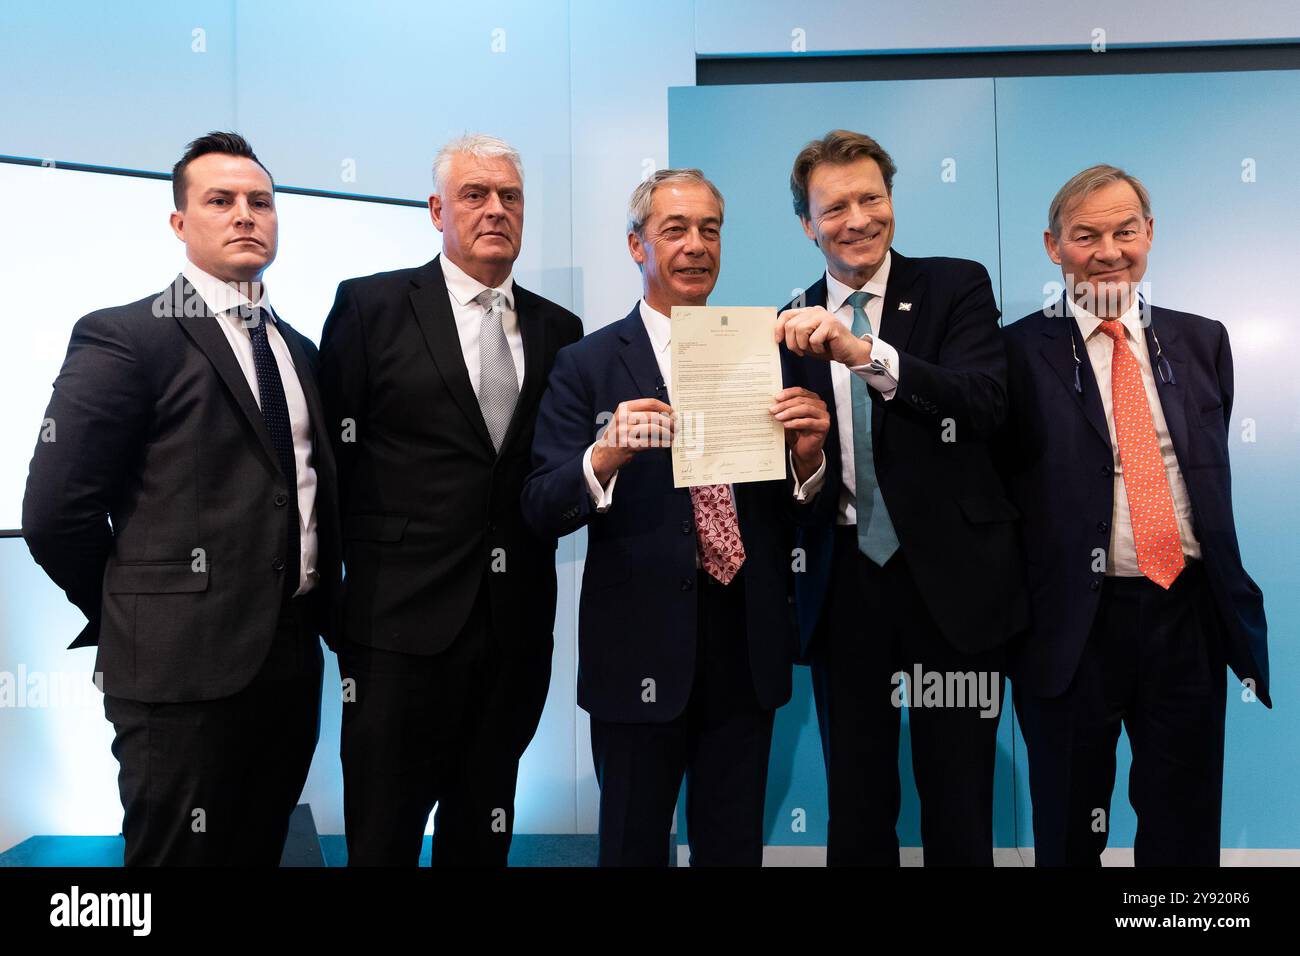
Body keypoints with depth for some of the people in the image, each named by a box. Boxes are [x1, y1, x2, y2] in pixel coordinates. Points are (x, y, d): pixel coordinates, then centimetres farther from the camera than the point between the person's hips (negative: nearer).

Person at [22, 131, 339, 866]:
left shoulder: (299, 350, 13)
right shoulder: (123, 338, -8)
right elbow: (57, 511, -12)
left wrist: (321, 607, 8)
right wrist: (134, 620, -2)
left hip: (293, 658, 6)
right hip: (183, 667, -6)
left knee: (260, 851, 18)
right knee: (181, 855, 6)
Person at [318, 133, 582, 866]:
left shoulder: (559, 329, 10)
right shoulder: (371, 306, -1)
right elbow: (334, 452, -2)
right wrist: (344, 590, -3)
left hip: (517, 624, 4)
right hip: (403, 616, -3)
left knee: (483, 834, 16)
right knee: (384, 836, 7)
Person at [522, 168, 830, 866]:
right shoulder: (587, 365, -1)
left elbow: (793, 507, 8)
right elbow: (542, 511, -8)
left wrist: (808, 453, -13)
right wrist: (606, 456, -28)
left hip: (748, 646, 3)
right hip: (641, 646, -2)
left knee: (734, 846, 16)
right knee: (633, 848, 13)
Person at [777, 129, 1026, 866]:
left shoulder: (957, 287, -1)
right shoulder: (795, 326, 8)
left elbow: (987, 403, -19)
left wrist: (865, 353, -31)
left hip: (951, 577, -2)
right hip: (844, 580, 3)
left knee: (959, 810, 8)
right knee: (856, 808, 14)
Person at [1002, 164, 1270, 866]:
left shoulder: (1202, 341, 10)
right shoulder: (1021, 351, -3)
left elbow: (1217, 471, 12)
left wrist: (1233, 603, 8)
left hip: (1188, 612, 3)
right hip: (1074, 621, -3)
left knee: (1185, 827, 15)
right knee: (1069, 828, 13)